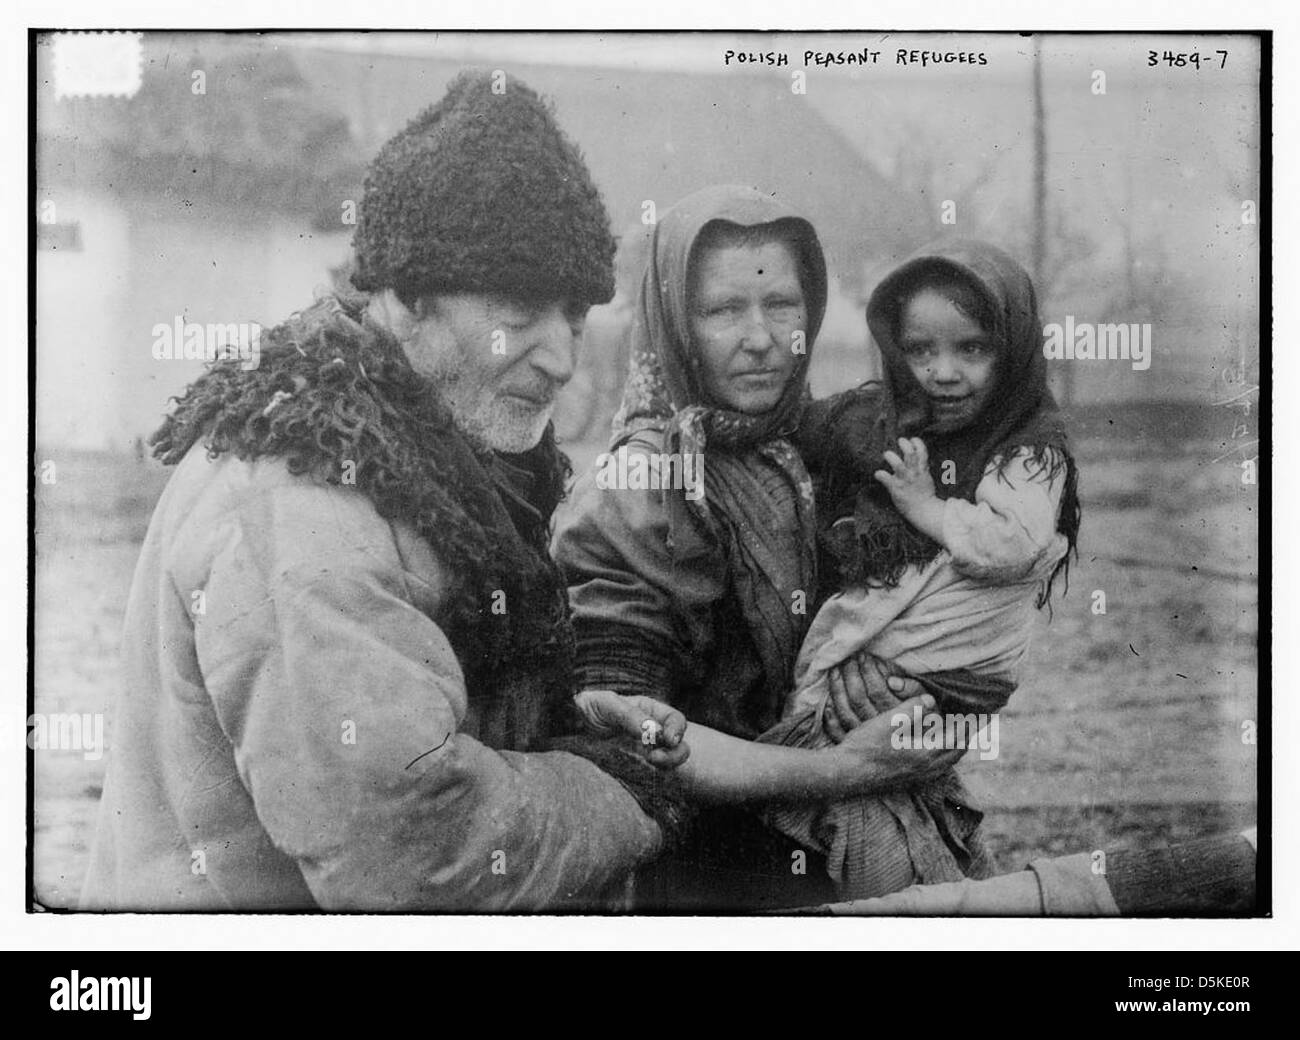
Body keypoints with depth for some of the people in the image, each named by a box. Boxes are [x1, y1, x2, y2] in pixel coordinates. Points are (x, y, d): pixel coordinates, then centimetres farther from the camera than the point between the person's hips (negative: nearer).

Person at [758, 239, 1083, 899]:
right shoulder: (879, 426, 16)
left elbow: (1014, 546, -18)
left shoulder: (1032, 453, 0)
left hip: (954, 685, -5)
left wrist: (928, 508, -7)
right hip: (854, 664, 5)